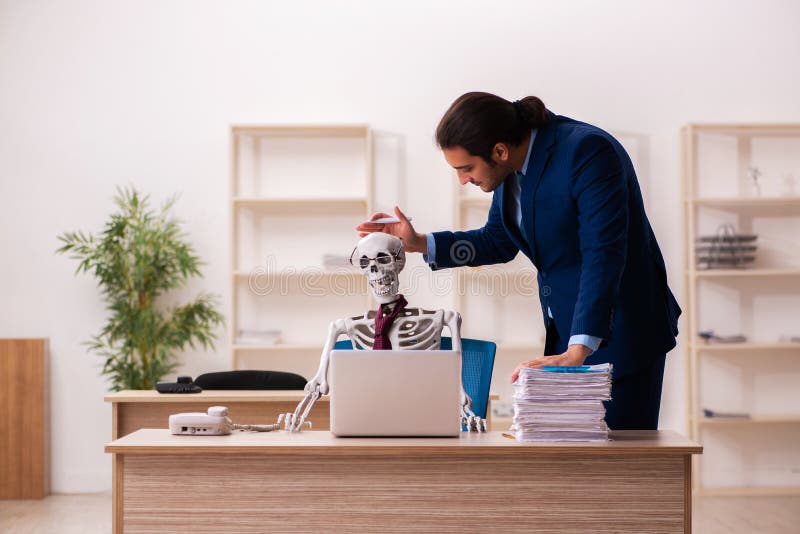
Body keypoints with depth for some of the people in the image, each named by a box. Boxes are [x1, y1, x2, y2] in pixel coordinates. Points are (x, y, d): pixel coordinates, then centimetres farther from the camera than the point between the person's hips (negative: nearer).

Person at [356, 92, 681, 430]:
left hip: (618, 334, -8)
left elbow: (603, 253, -31)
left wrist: (576, 353, -38)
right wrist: (420, 244, 3)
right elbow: (499, 242, 15)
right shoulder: (514, 165, 1)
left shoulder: (588, 152, -23)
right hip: (565, 332, 8)